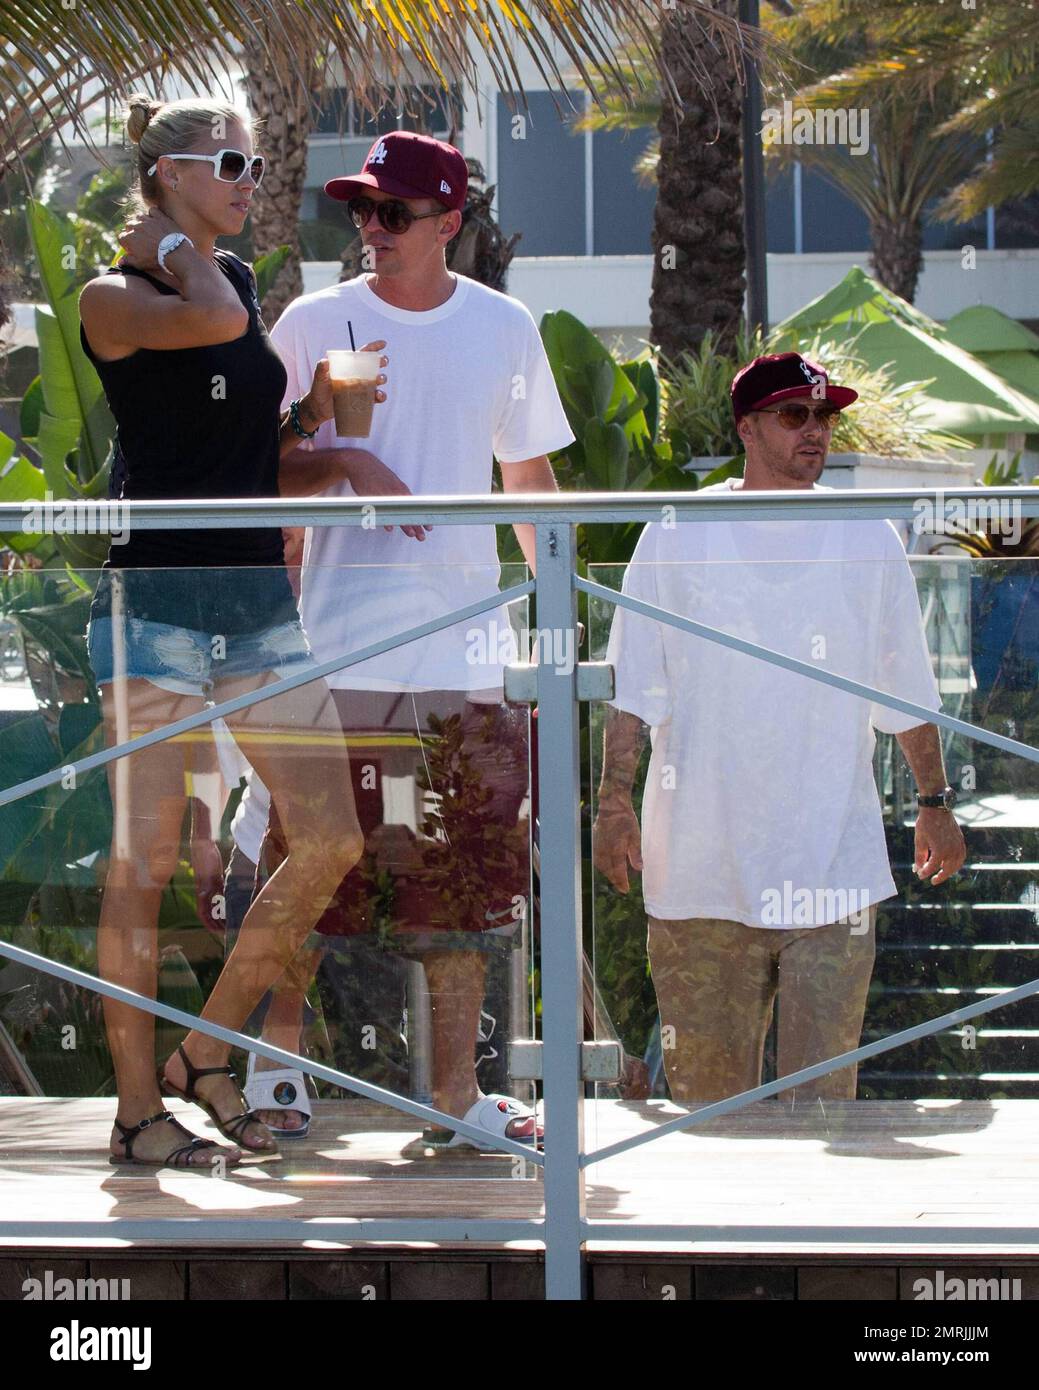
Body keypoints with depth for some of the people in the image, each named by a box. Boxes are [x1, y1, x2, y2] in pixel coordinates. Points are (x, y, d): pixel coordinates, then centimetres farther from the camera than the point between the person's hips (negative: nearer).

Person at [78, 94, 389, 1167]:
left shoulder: (245, 281, 17)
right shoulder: (114, 298, -5)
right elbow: (214, 320, -25)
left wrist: (316, 407, 7)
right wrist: (168, 238, -7)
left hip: (260, 604, 7)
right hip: (156, 601, -7)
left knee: (331, 842, 0)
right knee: (145, 861, -3)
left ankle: (205, 1056, 13)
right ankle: (138, 1109, 4)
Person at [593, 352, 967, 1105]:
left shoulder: (868, 542, 9)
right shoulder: (676, 539, 4)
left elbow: (908, 692, 18)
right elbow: (632, 688, 5)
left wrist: (935, 800, 18)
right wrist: (615, 801, -3)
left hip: (834, 868, 1)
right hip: (701, 866, 0)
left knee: (823, 1092, -6)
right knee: (706, 1083, 3)